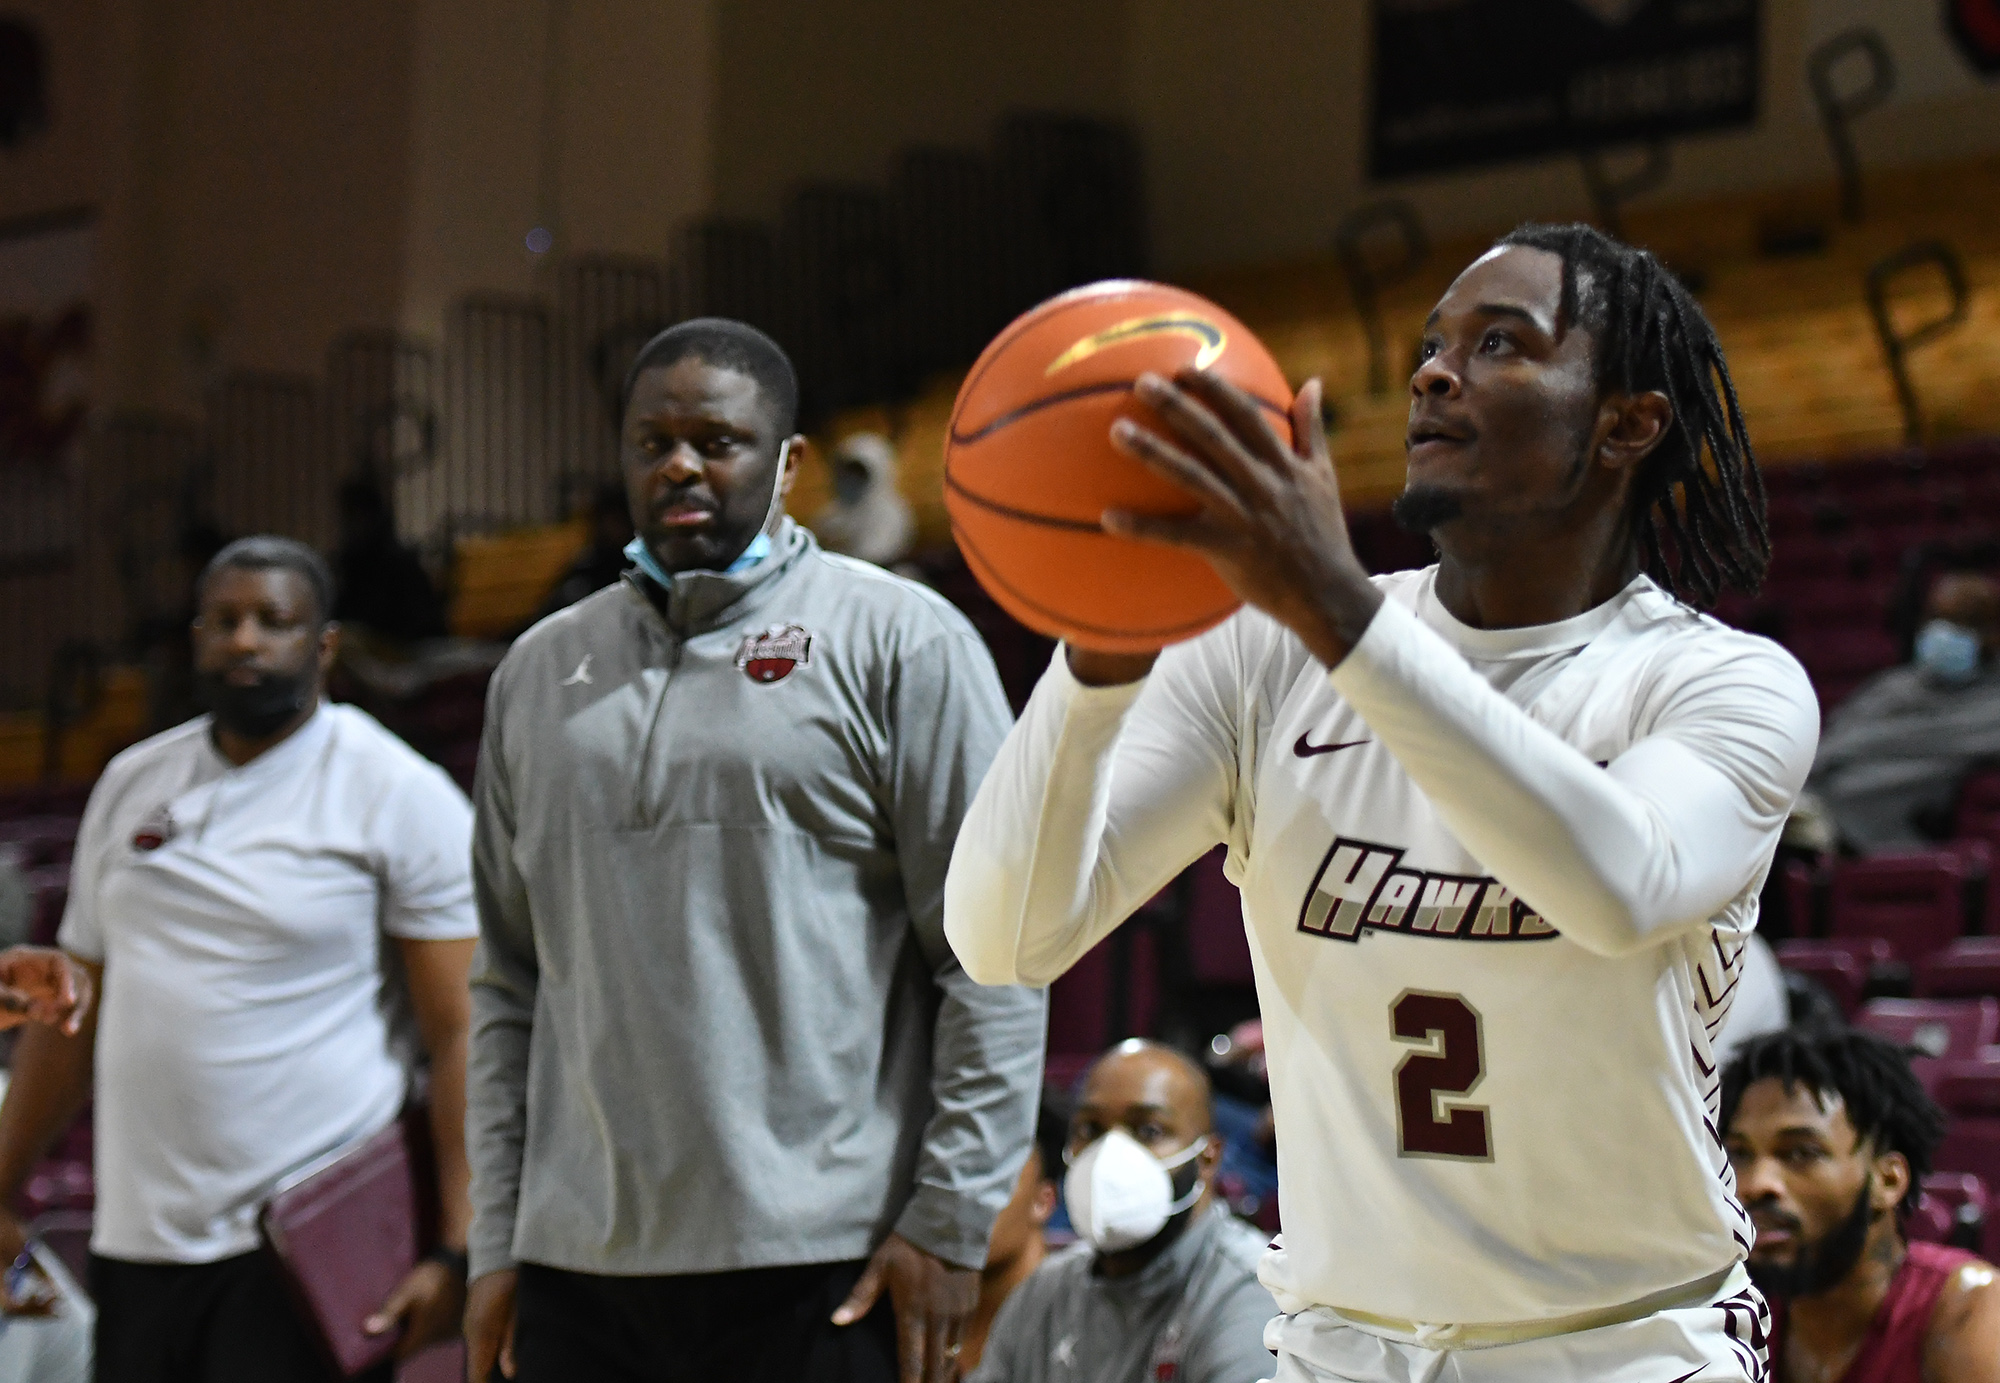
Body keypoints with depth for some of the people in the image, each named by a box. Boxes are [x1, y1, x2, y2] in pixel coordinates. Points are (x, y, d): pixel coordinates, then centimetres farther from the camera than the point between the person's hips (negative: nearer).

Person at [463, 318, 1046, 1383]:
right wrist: (497, 1244, 11)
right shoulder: (542, 671, 16)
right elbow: (510, 983, 17)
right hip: (579, 1264, 5)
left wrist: (951, 1221, -10)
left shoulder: (898, 643, 1)